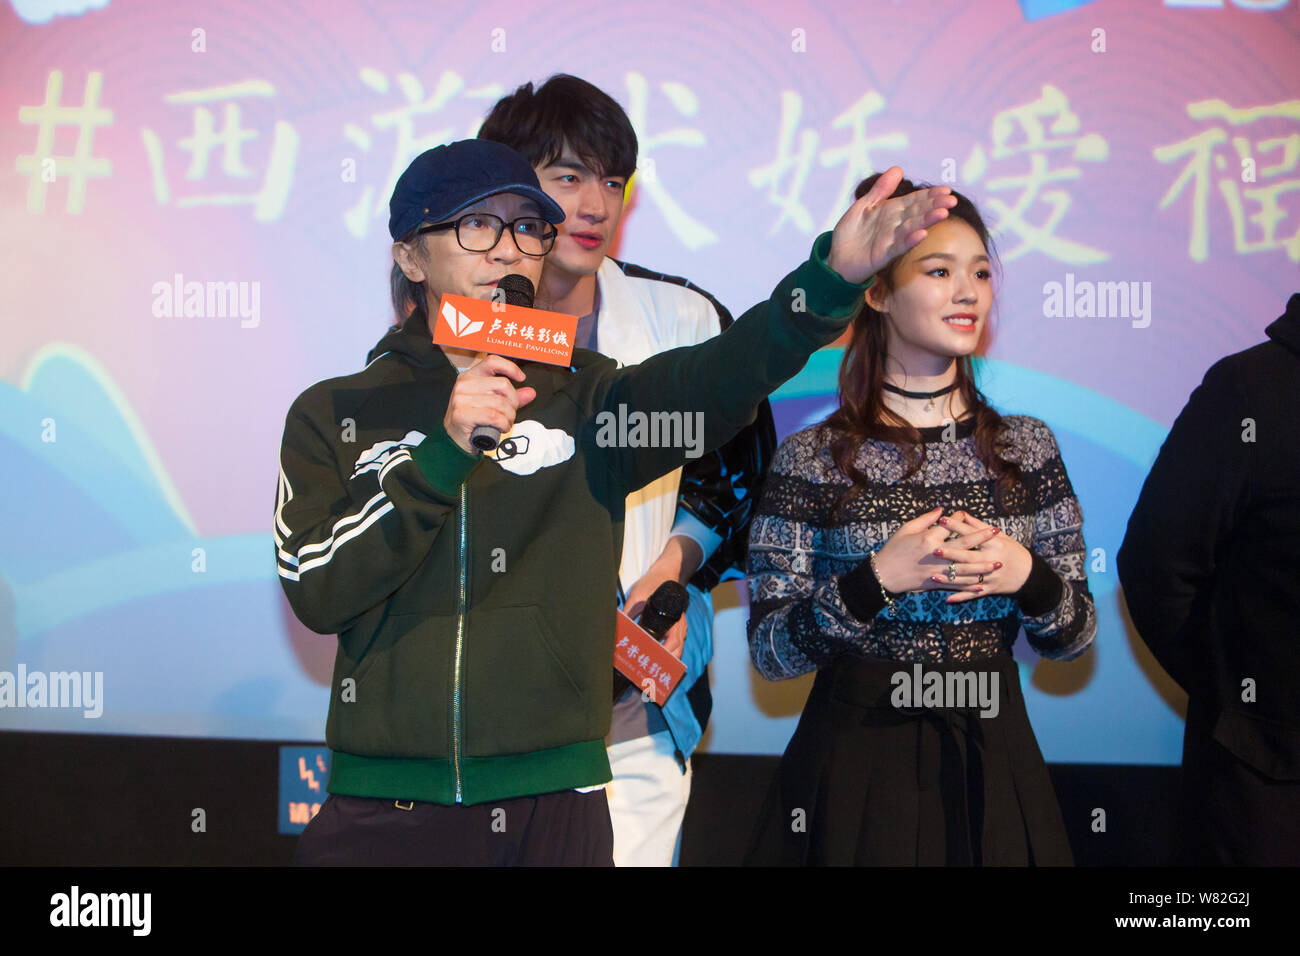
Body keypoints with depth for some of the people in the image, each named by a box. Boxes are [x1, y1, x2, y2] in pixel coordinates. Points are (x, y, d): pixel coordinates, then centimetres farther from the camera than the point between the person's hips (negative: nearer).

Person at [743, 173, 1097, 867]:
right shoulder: (812, 459, -5)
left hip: (994, 765, 3)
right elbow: (770, 652, -8)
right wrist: (876, 581, -21)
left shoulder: (1027, 449, 3)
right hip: (856, 771, -3)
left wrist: (1026, 577, -14)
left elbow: (1076, 637, 6)